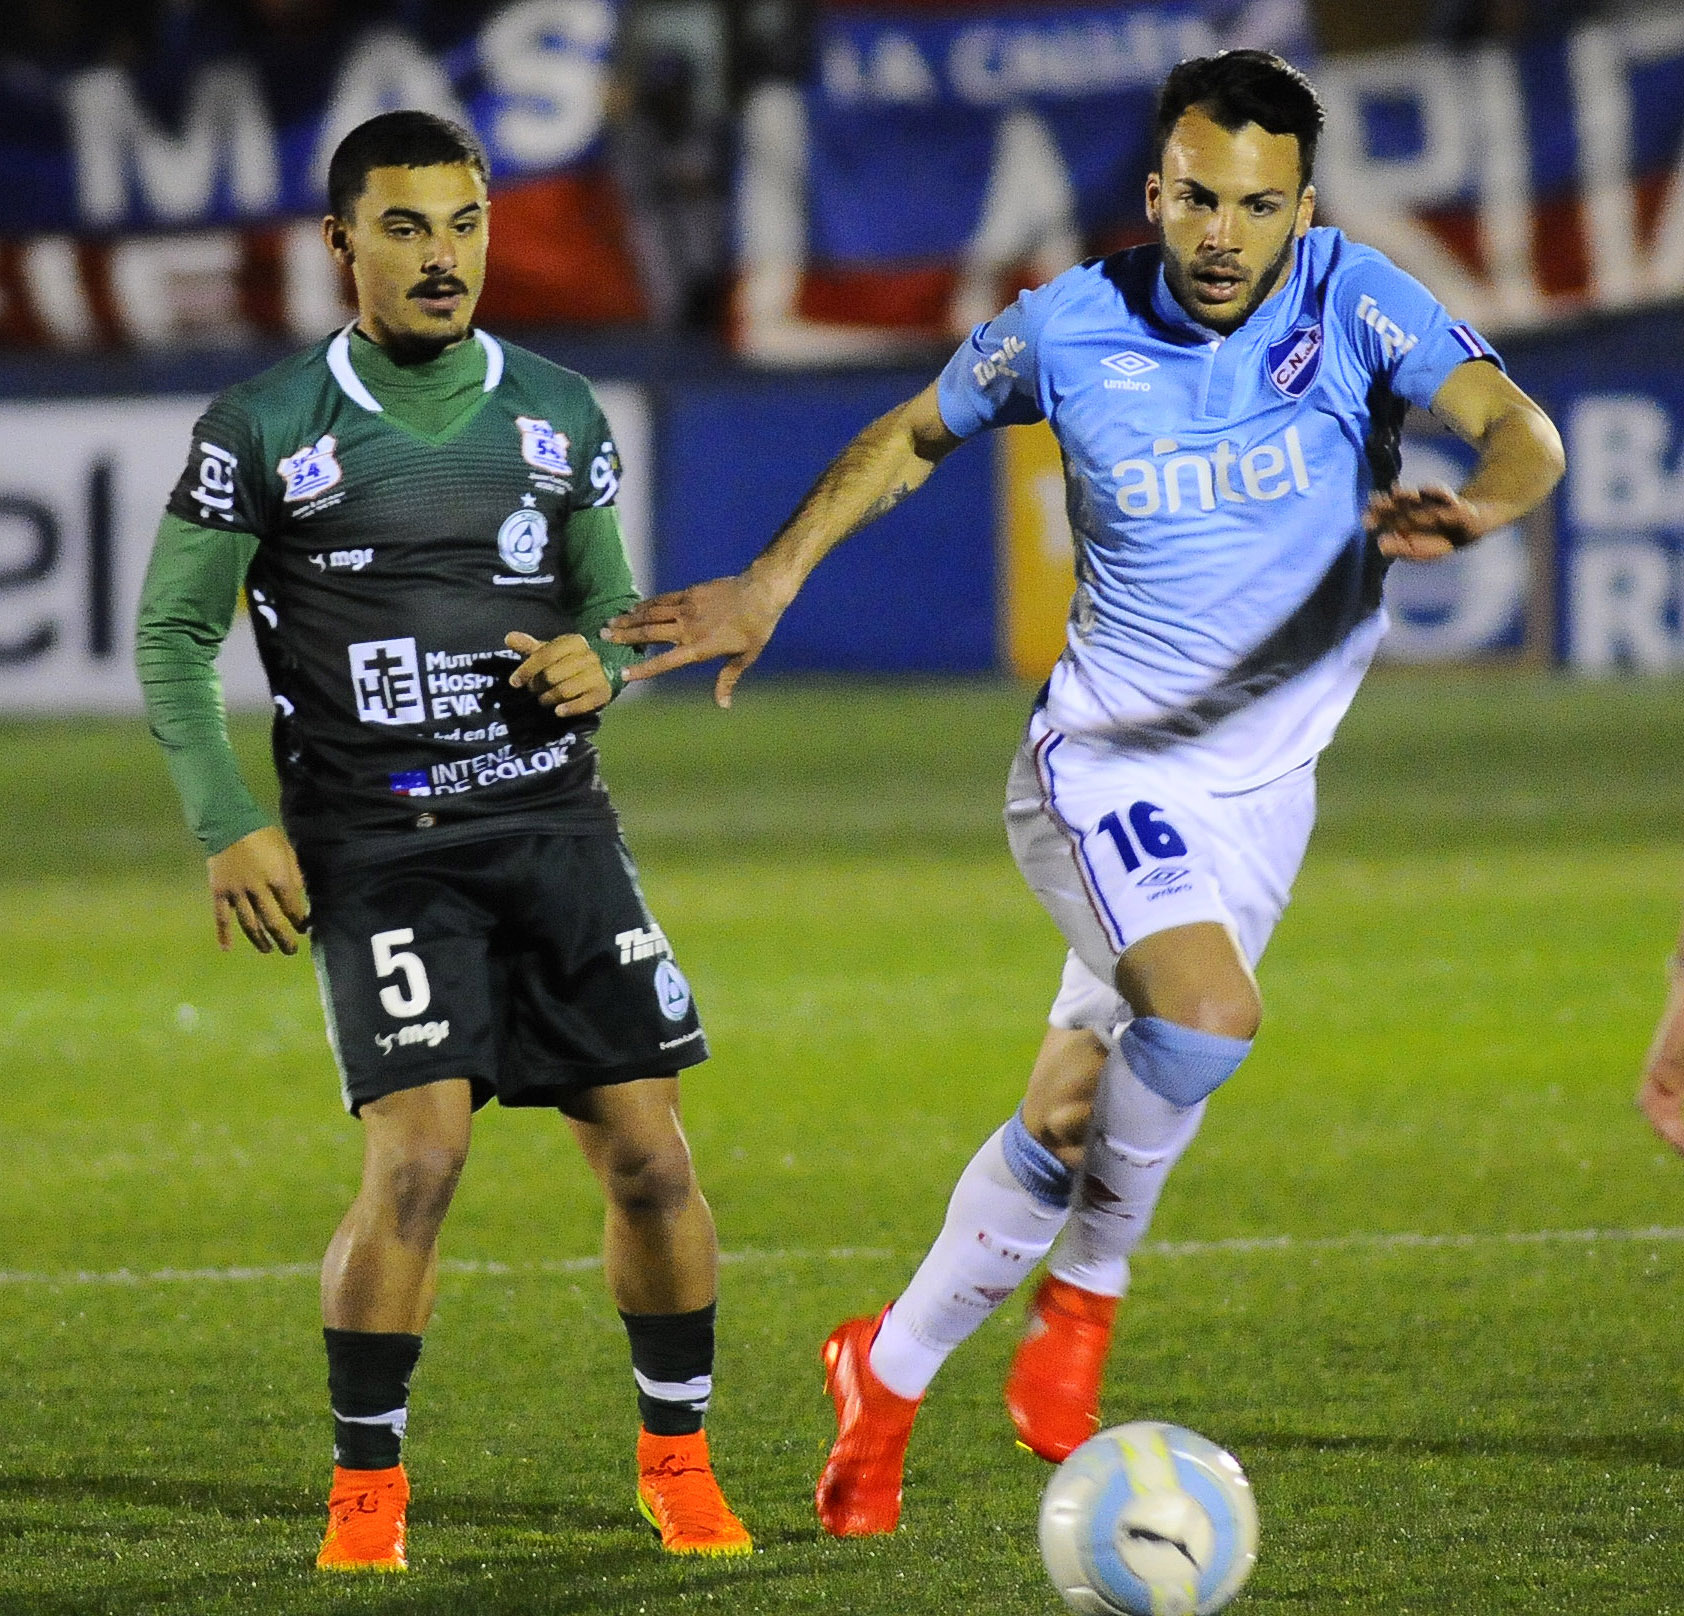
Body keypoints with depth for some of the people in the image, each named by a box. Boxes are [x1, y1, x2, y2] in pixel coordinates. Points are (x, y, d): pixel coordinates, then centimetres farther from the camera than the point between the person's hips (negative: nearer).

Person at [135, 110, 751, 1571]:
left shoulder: (558, 414, 9)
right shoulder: (265, 430, -1)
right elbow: (172, 639, 3)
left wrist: (598, 663, -4)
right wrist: (229, 830, -7)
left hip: (556, 820, 4)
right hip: (377, 843, -3)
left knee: (648, 1155, -1)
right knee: (417, 1156, -17)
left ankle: (676, 1459, 17)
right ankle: (366, 1487, -1)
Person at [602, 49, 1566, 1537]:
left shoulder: (1353, 302, -11)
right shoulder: (1073, 328, -9)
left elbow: (1518, 429, -25)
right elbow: (915, 434, 10)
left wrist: (1482, 505, -47)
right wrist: (774, 579, 2)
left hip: (1262, 787, 2)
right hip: (1103, 762, -2)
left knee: (1074, 1117, 7)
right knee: (1205, 1013, -28)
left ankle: (891, 1372, 27)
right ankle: (1089, 1295, -5)